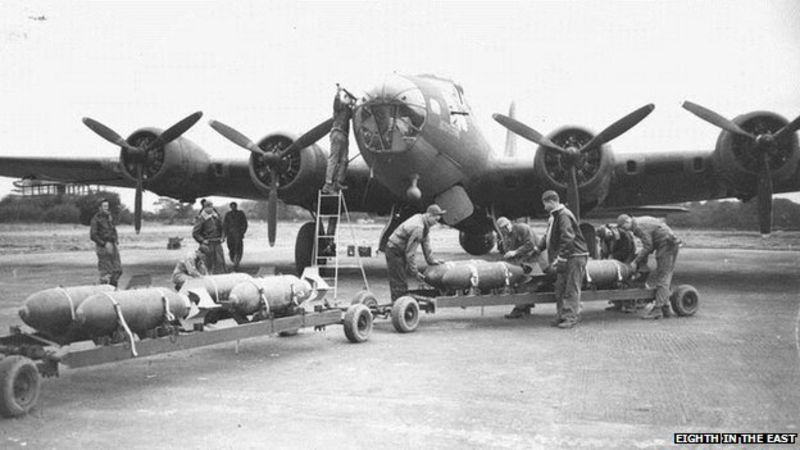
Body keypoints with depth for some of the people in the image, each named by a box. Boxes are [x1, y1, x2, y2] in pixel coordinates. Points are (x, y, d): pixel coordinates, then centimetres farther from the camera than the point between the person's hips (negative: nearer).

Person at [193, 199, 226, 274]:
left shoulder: (216, 216, 11)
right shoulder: (200, 218, -7)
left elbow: (221, 228, 24)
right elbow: (195, 233, -7)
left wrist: (222, 237, 11)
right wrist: (202, 241, -11)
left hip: (217, 243, 5)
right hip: (207, 244, -5)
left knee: (220, 261, -2)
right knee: (208, 263, -2)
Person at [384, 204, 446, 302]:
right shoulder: (418, 228, -29)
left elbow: (426, 242, 12)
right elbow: (409, 252, -26)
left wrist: (430, 260, 15)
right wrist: (415, 272, -19)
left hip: (401, 251, 10)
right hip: (394, 252, -10)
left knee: (400, 283, 13)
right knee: (399, 286, -9)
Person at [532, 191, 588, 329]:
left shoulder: (564, 216, -17)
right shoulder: (554, 216, 14)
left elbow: (567, 240, -24)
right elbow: (549, 237, 25)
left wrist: (558, 259, -24)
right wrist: (537, 249, 20)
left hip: (575, 256, -10)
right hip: (564, 259, 10)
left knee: (571, 289, -7)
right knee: (560, 288, 11)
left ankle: (571, 317, -4)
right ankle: (561, 316, 17)